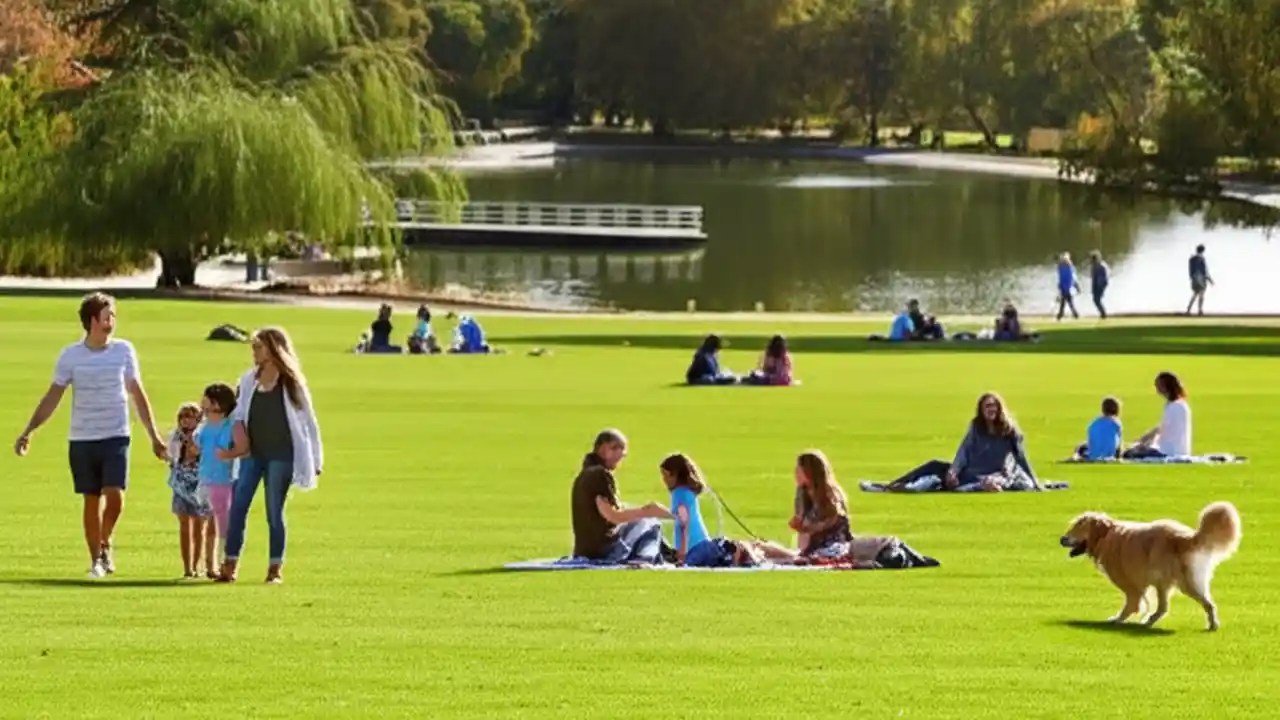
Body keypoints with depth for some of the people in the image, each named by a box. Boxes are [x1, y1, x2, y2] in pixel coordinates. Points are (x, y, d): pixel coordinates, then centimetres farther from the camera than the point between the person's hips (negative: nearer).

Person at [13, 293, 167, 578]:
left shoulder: (124, 351, 1)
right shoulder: (70, 356, -1)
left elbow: (138, 395, 9)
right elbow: (52, 398, 3)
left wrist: (154, 436, 8)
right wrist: (28, 432, -5)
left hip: (116, 437, 0)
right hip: (81, 439, 0)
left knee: (115, 495, -14)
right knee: (91, 500, 4)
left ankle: (106, 544, 12)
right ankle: (96, 559, 15)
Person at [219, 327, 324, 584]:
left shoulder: (291, 384, -2)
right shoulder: (249, 380, 7)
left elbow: (309, 421, 3)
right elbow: (240, 413, 16)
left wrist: (317, 460, 3)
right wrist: (237, 433, -5)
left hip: (280, 455, -3)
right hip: (252, 453, 3)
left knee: (274, 512, 1)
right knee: (237, 506, -7)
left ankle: (276, 568, 9)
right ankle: (230, 565, -5)